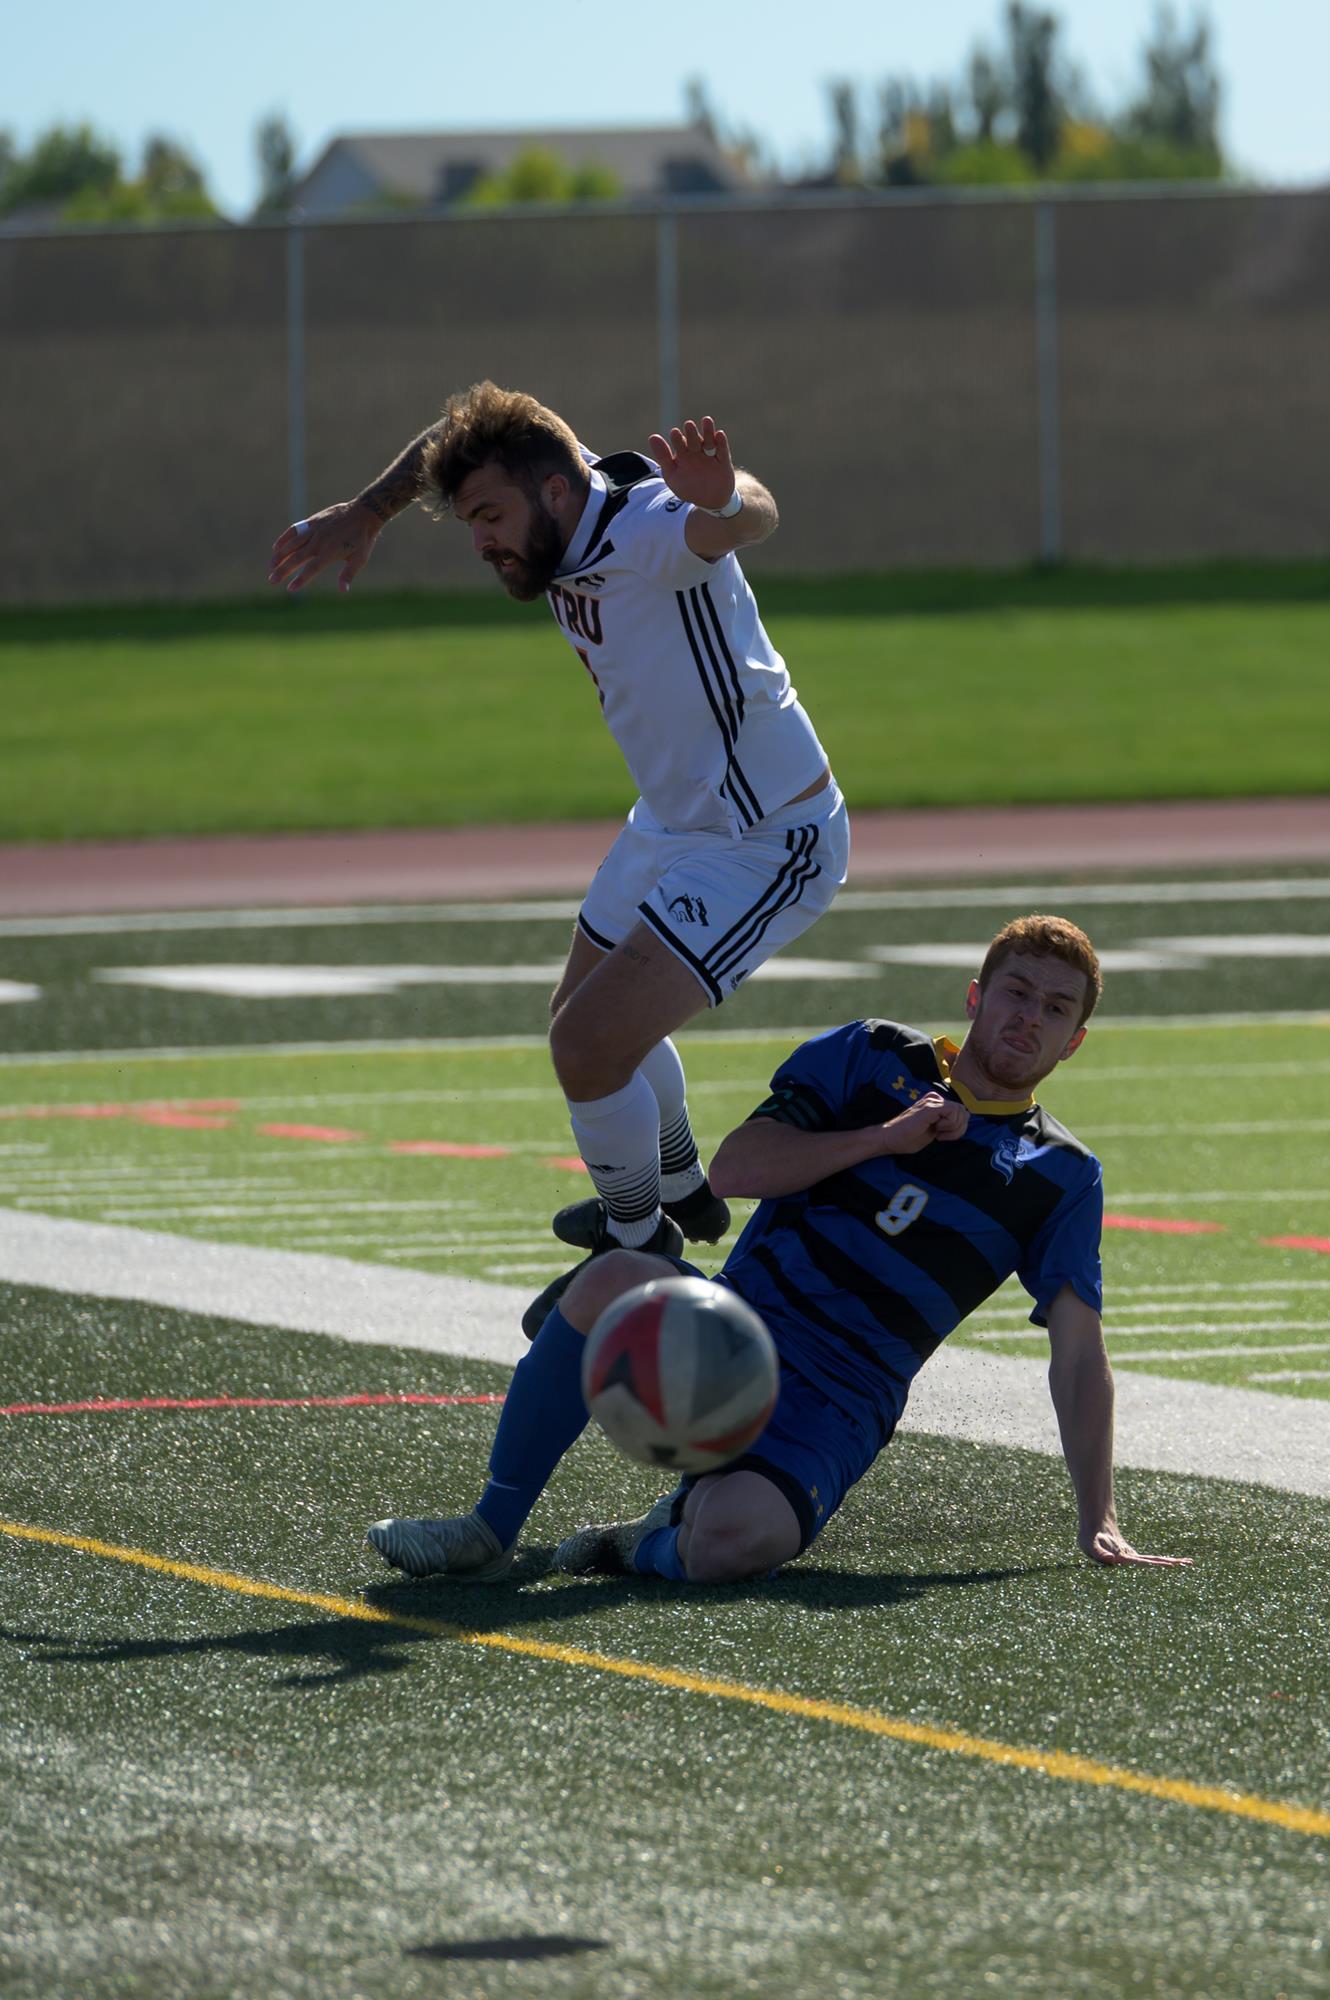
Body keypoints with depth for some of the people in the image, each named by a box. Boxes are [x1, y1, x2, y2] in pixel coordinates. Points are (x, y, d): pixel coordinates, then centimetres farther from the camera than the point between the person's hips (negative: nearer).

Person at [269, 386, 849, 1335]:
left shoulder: (650, 530, -31)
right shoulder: (558, 528, -5)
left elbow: (750, 518, -56)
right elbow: (459, 440, 16)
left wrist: (724, 505, -78)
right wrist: (363, 514, 10)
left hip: (767, 845, -10)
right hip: (672, 823, 10)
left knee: (591, 1046, -19)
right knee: (585, 1021, 27)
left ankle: (640, 1246, 7)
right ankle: (680, 1191, 54)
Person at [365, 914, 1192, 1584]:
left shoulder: (1063, 1180, 9)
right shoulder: (875, 1059, 11)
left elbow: (1080, 1357, 6)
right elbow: (734, 1170, 2)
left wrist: (1099, 1522, -3)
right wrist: (881, 1139, -6)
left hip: (831, 1414, -1)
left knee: (731, 1542, -36)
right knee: (617, 1280, -35)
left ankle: (657, 1545, 3)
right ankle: (489, 1531, -19)